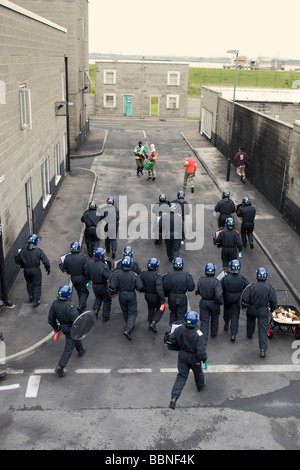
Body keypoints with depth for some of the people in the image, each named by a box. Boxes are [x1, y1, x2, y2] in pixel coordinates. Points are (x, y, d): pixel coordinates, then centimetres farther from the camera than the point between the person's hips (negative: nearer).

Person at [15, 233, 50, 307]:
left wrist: (23, 266, 24)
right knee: (36, 285, 10)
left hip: (26, 270, 3)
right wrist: (47, 269, 0)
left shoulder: (23, 251, -8)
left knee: (29, 283, 28)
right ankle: (35, 301, 11)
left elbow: (18, 260, 5)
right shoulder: (39, 251, -17)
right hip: (36, 270, -3)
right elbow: (46, 261, -17)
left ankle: (31, 296, 37)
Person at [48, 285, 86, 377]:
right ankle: (59, 368, 9)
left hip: (62, 327, 7)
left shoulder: (55, 303, -13)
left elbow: (51, 319, -2)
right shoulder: (69, 306, -34)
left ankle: (80, 350, 58)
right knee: (69, 348, 6)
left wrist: (56, 328, 15)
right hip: (70, 329, -7)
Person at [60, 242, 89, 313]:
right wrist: (88, 278, -5)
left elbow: (64, 269, 1)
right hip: (82, 278, -4)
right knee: (84, 292, 12)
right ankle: (81, 305, -4)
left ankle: (81, 305, 36)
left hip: (73, 278, 4)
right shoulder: (83, 257, -19)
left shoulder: (67, 258, -9)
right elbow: (87, 269, -18)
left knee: (79, 292, 24)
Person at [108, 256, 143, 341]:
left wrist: (116, 290, 5)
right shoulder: (134, 275, -22)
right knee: (132, 312, 9)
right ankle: (127, 330, -7)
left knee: (125, 312, 23)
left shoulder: (116, 274, -20)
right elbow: (139, 287, -13)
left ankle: (130, 326, 41)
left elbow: (112, 287, -16)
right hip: (131, 295, -2)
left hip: (121, 295, 2)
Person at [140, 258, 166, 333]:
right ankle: (153, 323, 3)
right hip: (156, 297, -5)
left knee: (151, 309, 25)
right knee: (160, 309, 17)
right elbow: (159, 289, -31)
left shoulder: (143, 274, -10)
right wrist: (163, 298, -20)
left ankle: (150, 323, 39)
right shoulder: (157, 276, -29)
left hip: (147, 296, 5)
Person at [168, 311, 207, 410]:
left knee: (181, 376, 12)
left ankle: (174, 397, 1)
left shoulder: (179, 329, -22)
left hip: (182, 355, 3)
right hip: (194, 357, -2)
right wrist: (204, 358, -7)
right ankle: (200, 385, 58)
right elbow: (201, 351, -29)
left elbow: (171, 339, -8)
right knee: (198, 372, 28)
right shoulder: (198, 334, -32)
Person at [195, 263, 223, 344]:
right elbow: (218, 296, -28)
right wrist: (221, 302, -9)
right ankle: (214, 333, 44)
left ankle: (203, 339, 4)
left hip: (203, 303, 2)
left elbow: (199, 291, 1)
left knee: (204, 321, 8)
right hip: (214, 303, -1)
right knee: (214, 318, 25)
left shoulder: (200, 280, -13)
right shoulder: (216, 282, -25)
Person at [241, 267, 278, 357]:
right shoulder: (270, 288, -11)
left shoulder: (251, 286, -15)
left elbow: (244, 299, -15)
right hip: (264, 311, 0)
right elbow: (274, 302, -6)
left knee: (251, 321, 30)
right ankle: (263, 348, -5)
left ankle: (250, 334, 54)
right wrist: (273, 309, 15)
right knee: (263, 329, 1)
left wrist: (248, 303, 8)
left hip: (252, 309, 1)